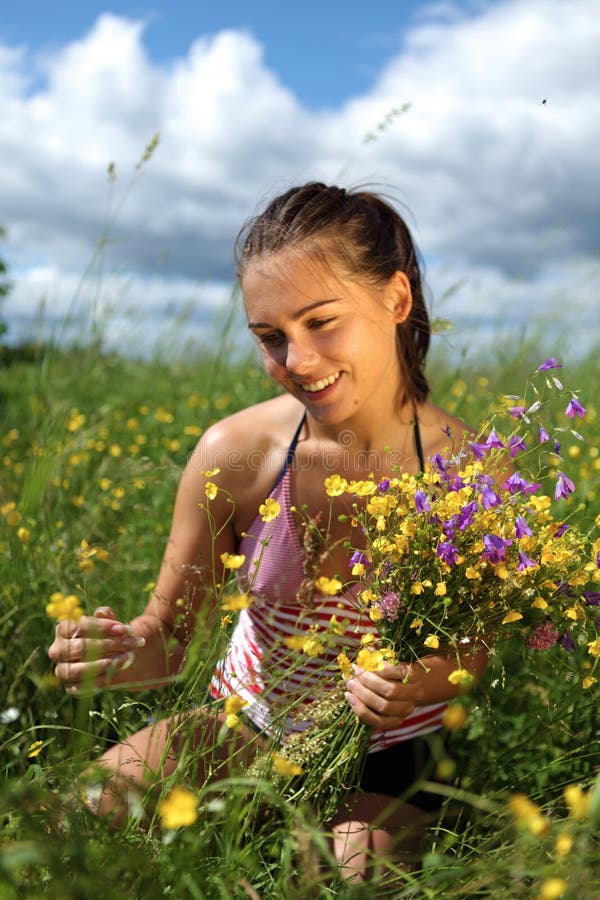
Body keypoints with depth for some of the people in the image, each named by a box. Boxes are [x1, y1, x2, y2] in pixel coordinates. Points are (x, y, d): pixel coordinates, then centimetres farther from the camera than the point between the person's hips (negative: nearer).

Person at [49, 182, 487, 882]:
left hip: (387, 754, 0)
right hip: (246, 726, 1)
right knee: (87, 807, -19)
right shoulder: (233, 454, -18)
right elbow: (170, 633, -8)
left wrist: (416, 682, -28)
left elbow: (473, 648, -6)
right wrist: (133, 652, -31)